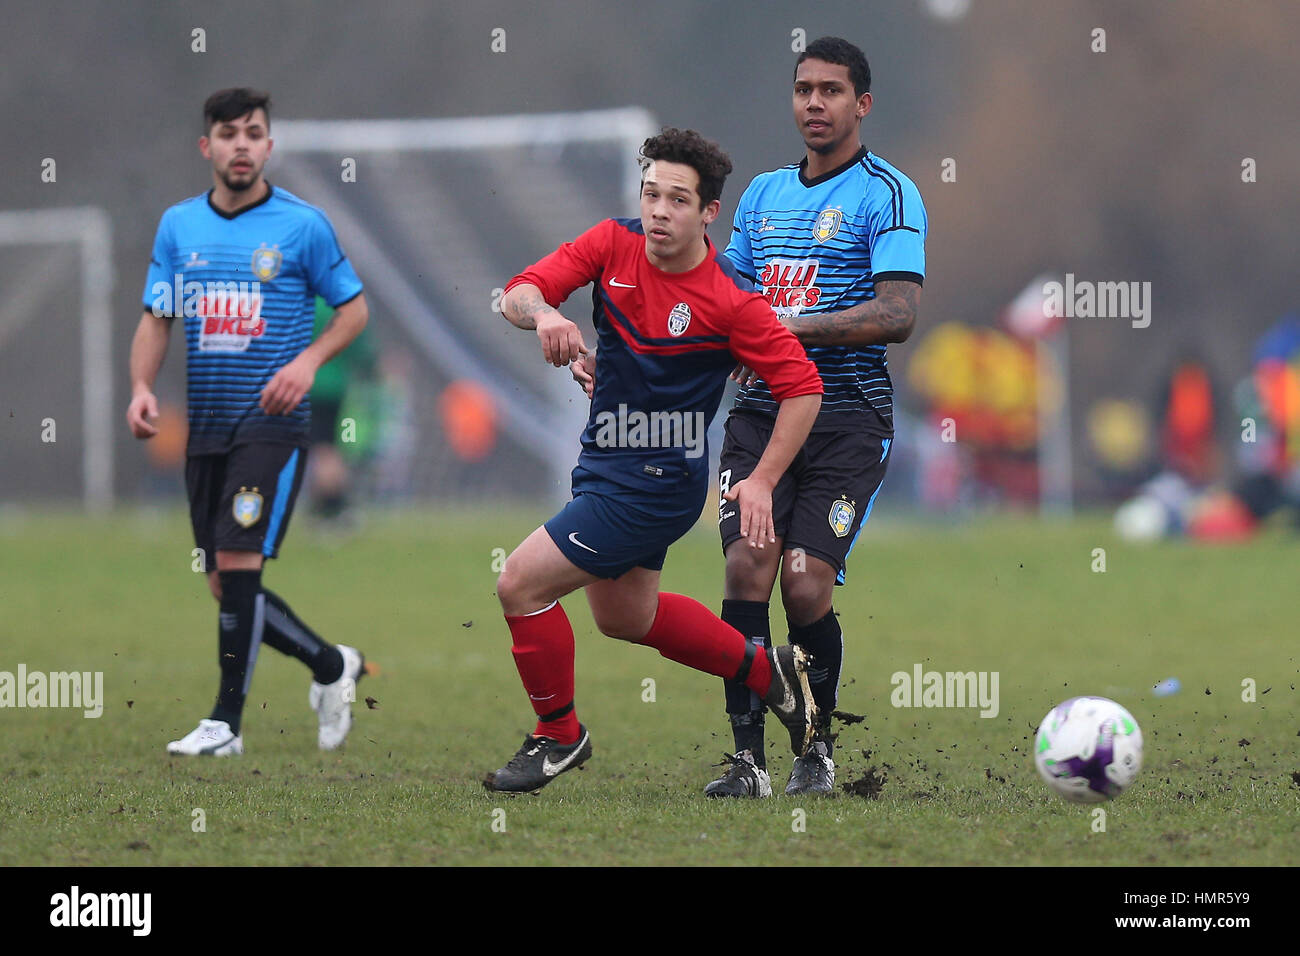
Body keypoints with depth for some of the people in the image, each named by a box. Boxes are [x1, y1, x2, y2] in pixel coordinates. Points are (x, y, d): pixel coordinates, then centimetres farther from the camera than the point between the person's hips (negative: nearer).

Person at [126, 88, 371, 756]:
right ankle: (331, 665, 27)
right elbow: (156, 319, 10)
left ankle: (226, 720, -9)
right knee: (225, 587, 6)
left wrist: (309, 360, -12)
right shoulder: (178, 225, 9)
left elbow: (354, 307, 5)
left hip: (271, 421, -5)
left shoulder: (301, 224, -2)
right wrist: (142, 388, -7)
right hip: (205, 425, 5)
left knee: (238, 562, -16)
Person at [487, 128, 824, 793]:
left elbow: (803, 388, -14)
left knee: (521, 584, -13)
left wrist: (762, 482, -20)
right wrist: (541, 311, -34)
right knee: (625, 618, 25)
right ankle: (766, 670, 41)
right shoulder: (614, 244, -6)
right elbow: (517, 294, -10)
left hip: (656, 482, -8)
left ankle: (558, 734, 8)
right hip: (606, 460, 8)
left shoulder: (731, 302, -20)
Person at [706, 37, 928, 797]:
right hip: (763, 411, 5)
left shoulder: (887, 194, -3)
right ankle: (749, 759, -9)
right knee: (747, 568, -12)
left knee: (807, 587, -11)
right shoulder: (764, 193, 17)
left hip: (848, 416, -5)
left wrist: (792, 329, -18)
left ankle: (819, 747, 11)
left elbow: (898, 314, -14)